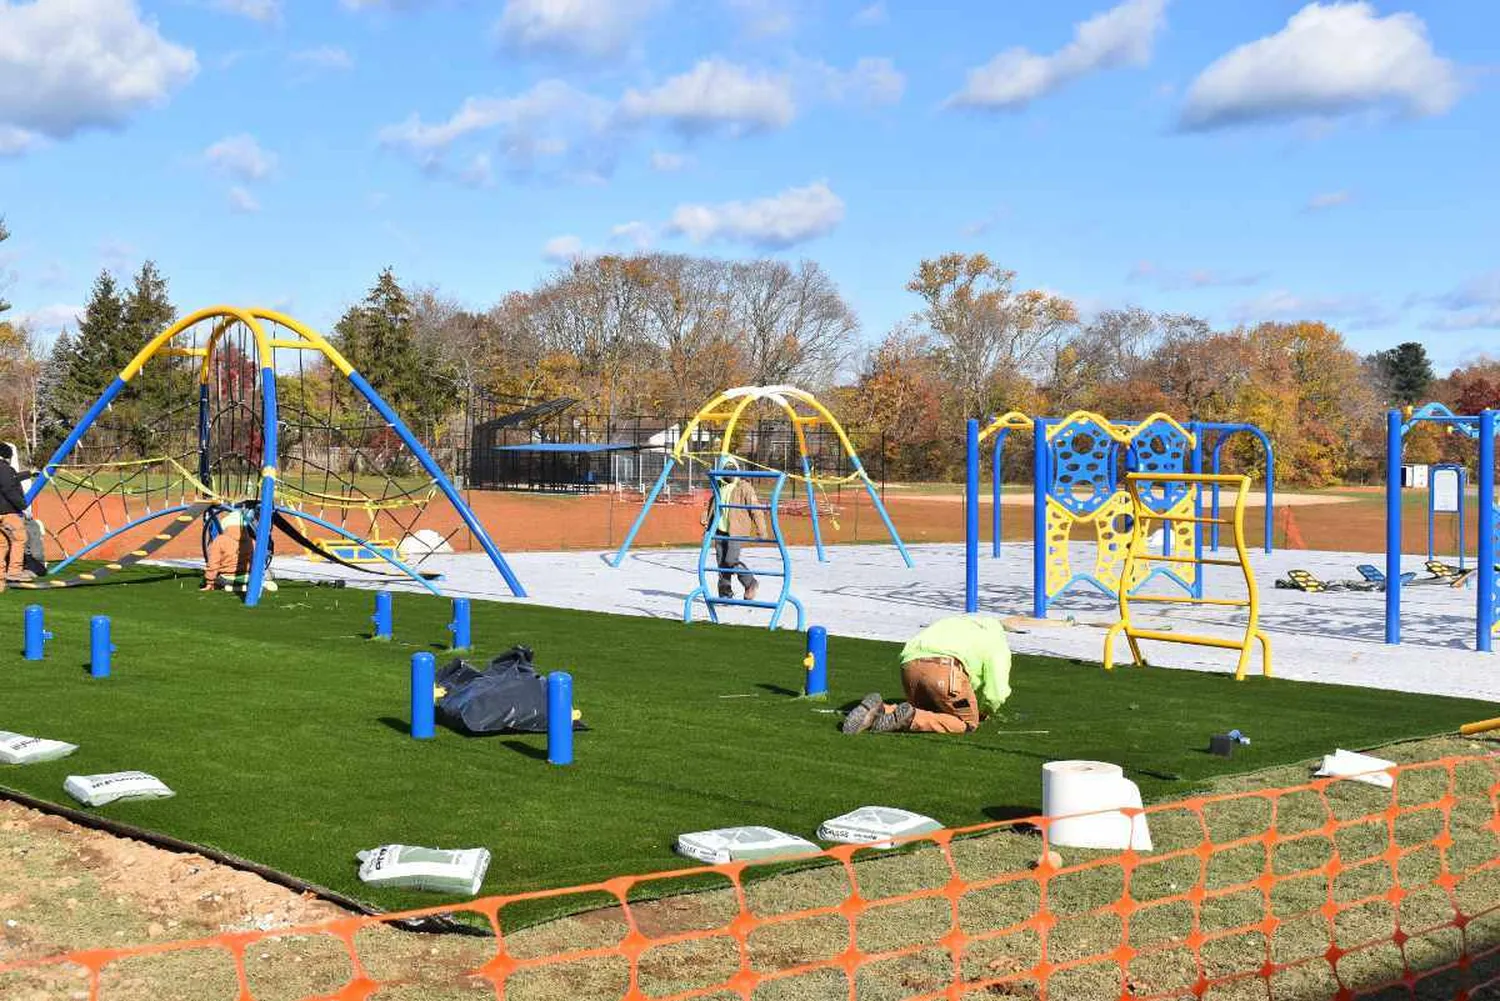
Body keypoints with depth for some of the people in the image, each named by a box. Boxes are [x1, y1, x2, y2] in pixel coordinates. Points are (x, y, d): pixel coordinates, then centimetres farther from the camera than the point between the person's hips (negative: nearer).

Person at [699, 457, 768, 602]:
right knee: (721, 563, 3)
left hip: (737, 532, -6)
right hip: (720, 531, 6)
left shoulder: (744, 487, -4)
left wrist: (761, 530, -9)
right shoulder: (719, 487, 14)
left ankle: (750, 584, 6)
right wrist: (705, 518, 9)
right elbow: (711, 505, 28)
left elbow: (756, 510, -6)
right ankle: (725, 593, 12)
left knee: (731, 561, -15)